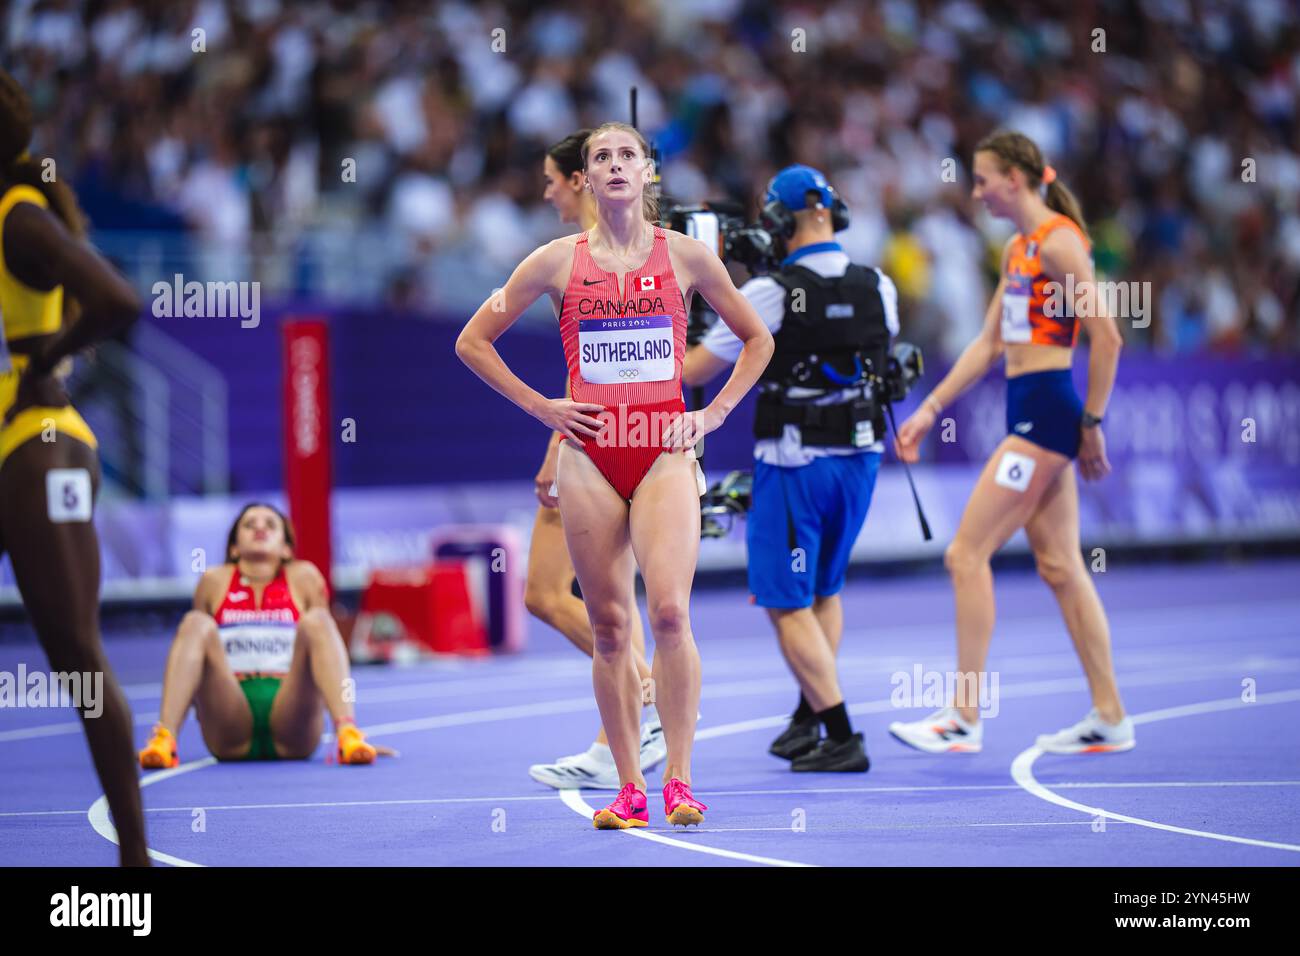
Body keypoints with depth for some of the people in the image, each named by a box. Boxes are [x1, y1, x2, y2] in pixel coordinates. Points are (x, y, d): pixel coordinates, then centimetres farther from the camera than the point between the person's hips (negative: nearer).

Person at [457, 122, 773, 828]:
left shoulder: (685, 255, 5)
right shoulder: (559, 261, 4)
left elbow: (757, 339, 17)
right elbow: (473, 341, 11)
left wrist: (716, 412, 6)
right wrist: (540, 407, 4)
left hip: (664, 452, -1)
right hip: (589, 455, 1)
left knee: (668, 611, -17)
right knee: (609, 627, 1)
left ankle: (677, 782, -11)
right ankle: (629, 789, 7)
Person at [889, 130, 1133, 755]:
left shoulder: (1058, 241, -12)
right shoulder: (1018, 249, 17)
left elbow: (1106, 337, -16)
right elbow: (989, 344, 22)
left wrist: (1091, 424, -14)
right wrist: (930, 410, 18)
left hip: (1047, 411, -10)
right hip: (1029, 415, 10)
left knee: (967, 554, -9)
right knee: (1059, 566, 10)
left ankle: (965, 719, -6)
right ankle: (1110, 720, 13)